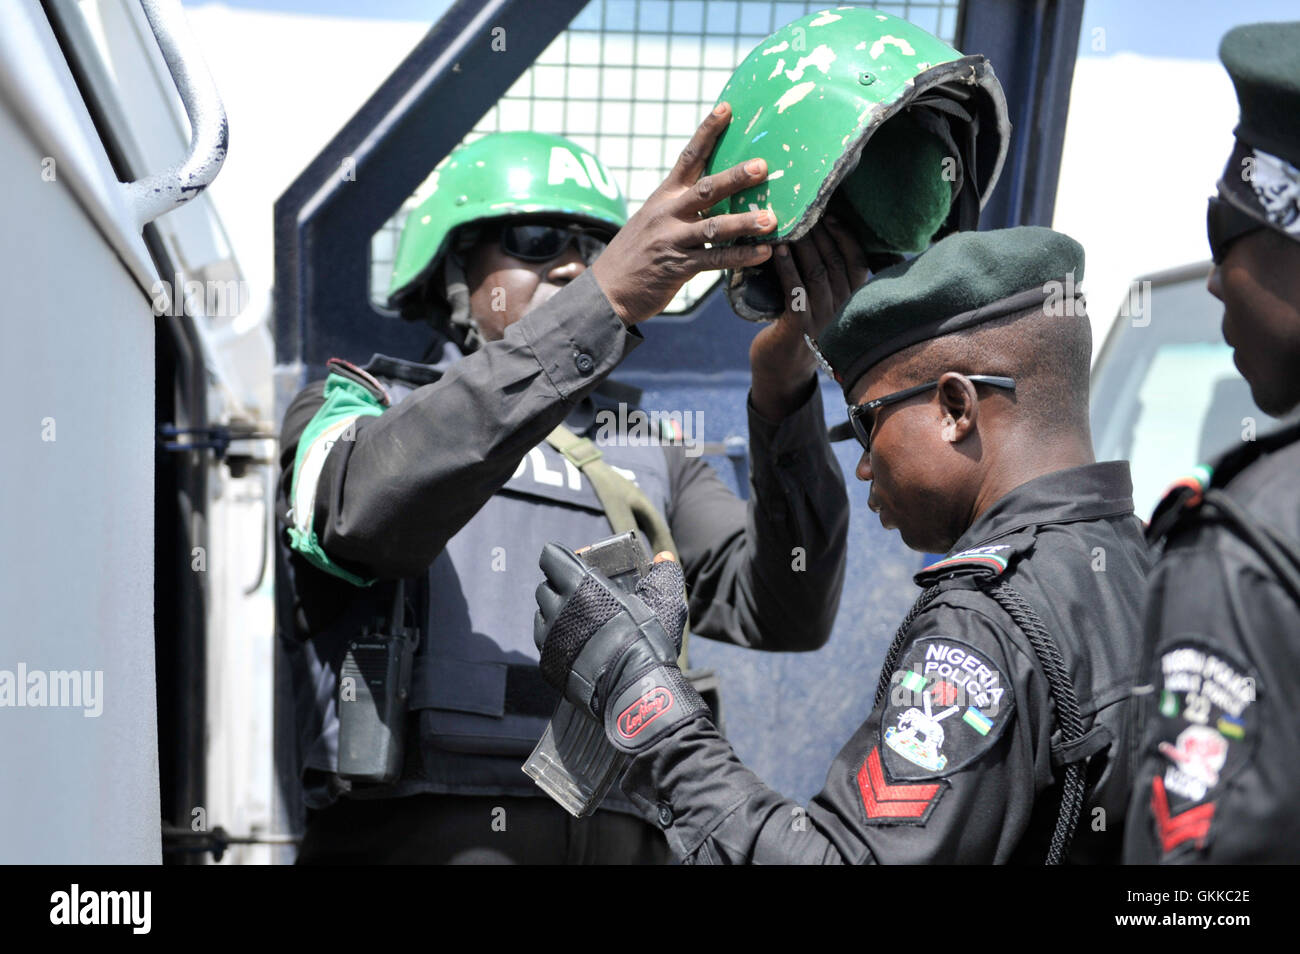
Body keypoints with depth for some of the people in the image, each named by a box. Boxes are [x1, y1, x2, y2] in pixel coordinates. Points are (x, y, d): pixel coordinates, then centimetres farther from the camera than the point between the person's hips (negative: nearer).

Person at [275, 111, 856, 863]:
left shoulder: (654, 465, 17)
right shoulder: (351, 411, 10)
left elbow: (785, 614, 1)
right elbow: (373, 504, -14)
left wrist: (783, 382, -13)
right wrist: (603, 302, -22)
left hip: (620, 836, 2)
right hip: (411, 832, -2)